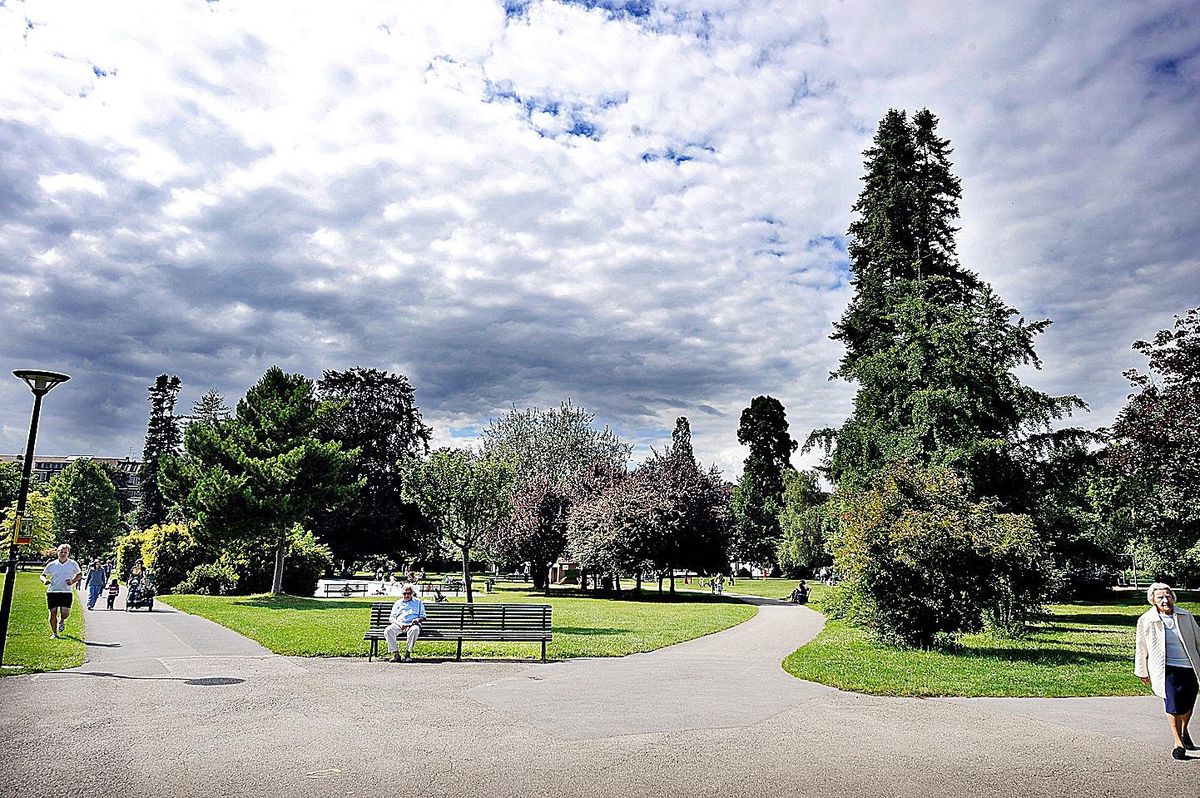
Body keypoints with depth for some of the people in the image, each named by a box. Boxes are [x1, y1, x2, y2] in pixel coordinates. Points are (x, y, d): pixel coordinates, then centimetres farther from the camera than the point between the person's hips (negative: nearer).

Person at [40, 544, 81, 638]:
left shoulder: (73, 564, 5)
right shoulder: (52, 564, 6)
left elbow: (80, 574, 16)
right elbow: (43, 575, 15)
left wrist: (73, 582, -2)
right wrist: (45, 580, -8)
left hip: (67, 592, -1)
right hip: (52, 591, 1)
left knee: (65, 613, -12)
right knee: (53, 613, 0)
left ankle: (62, 621, 25)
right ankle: (54, 633, 16)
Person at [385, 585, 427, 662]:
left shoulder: (418, 602, 22)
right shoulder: (398, 603, 25)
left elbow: (423, 616, 18)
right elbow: (392, 618, 14)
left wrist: (418, 619, -7)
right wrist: (399, 624, -6)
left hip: (412, 624, -2)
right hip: (399, 625, 2)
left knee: (415, 629, -39)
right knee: (388, 630, -30)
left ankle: (408, 653, -30)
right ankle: (396, 654, -25)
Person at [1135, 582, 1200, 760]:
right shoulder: (1145, 620, -5)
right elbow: (1141, 648, 3)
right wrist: (1142, 672, 8)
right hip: (1167, 669, -4)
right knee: (1173, 705, -12)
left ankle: (1184, 730, 42)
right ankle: (1178, 743, 2)